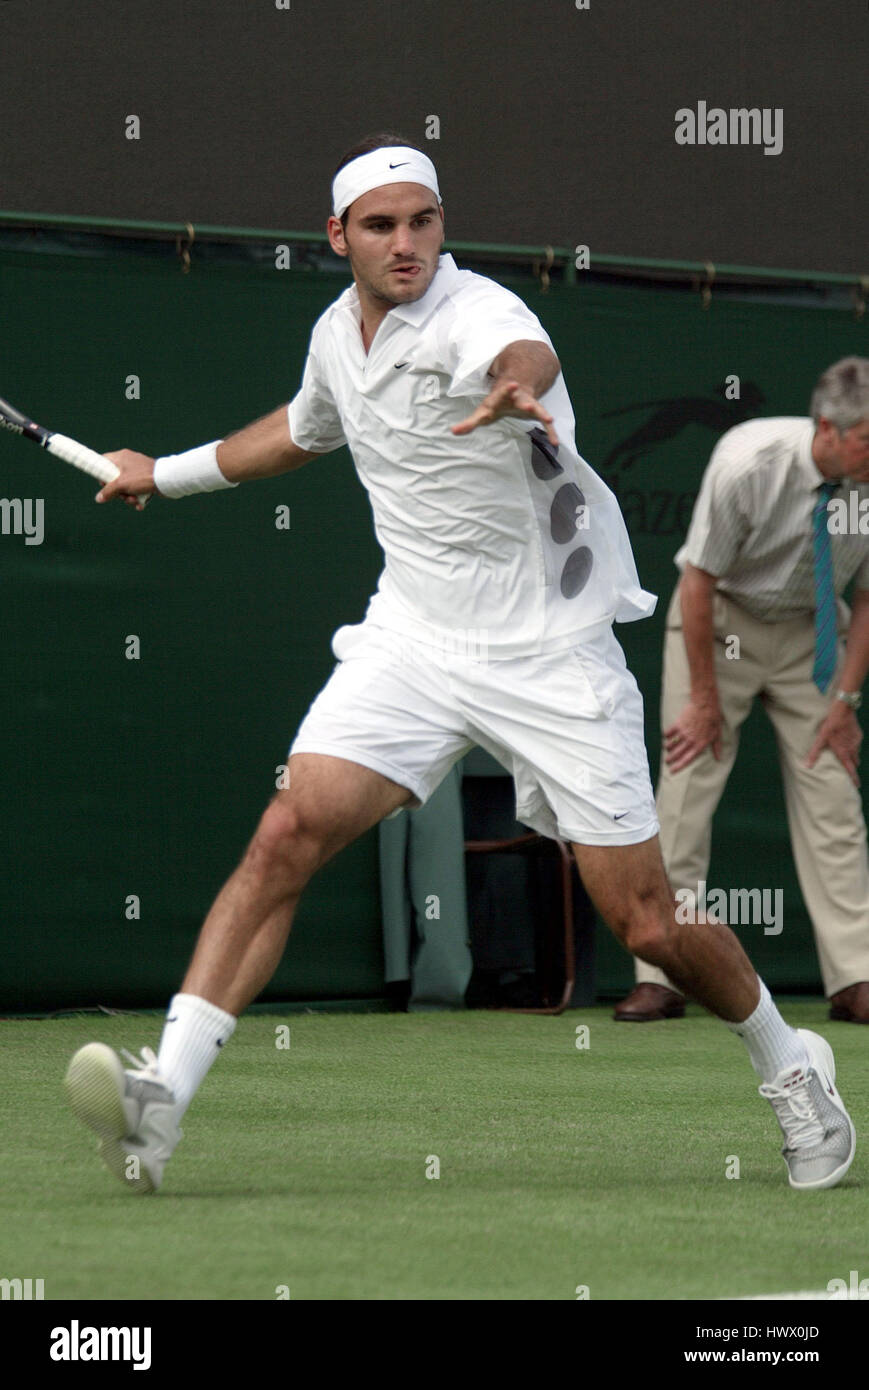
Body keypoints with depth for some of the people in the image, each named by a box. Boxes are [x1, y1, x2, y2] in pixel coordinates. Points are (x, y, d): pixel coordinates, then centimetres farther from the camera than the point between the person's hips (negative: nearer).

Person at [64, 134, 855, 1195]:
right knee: (288, 832, -18)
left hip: (550, 657, -5)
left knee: (647, 925, -3)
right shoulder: (338, 332, 5)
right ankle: (160, 1100, -23)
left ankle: (790, 1066, 26)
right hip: (412, 640, 5)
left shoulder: (477, 313, -18)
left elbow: (527, 356, -46)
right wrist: (168, 473, 37)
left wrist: (514, 387, -69)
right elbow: (305, 431, 30)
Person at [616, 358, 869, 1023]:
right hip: (722, 618, -3)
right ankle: (662, 979, -3)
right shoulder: (748, 464, -29)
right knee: (687, 790, -8)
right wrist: (706, 700, -15)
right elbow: (698, 582, -19)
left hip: (810, 631, 3)